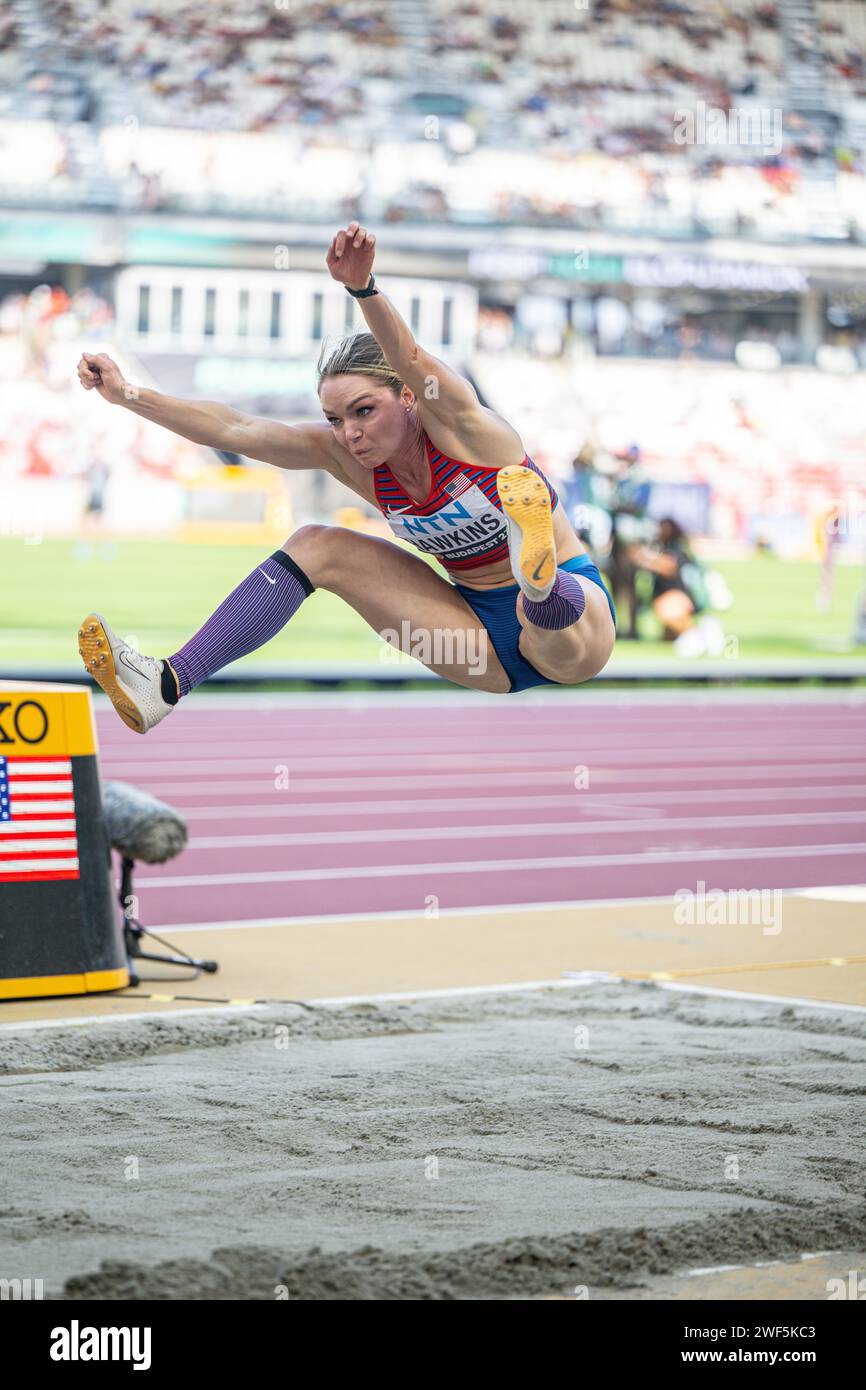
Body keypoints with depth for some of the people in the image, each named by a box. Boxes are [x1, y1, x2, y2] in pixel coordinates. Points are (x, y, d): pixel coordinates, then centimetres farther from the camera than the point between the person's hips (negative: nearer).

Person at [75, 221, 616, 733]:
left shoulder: (460, 428, -22)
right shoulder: (348, 455, -4)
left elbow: (413, 362, -41)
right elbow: (235, 429, -8)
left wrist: (363, 287, -60)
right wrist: (129, 395, -17)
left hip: (577, 610, -6)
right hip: (487, 644, 6)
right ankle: (168, 685, -10)